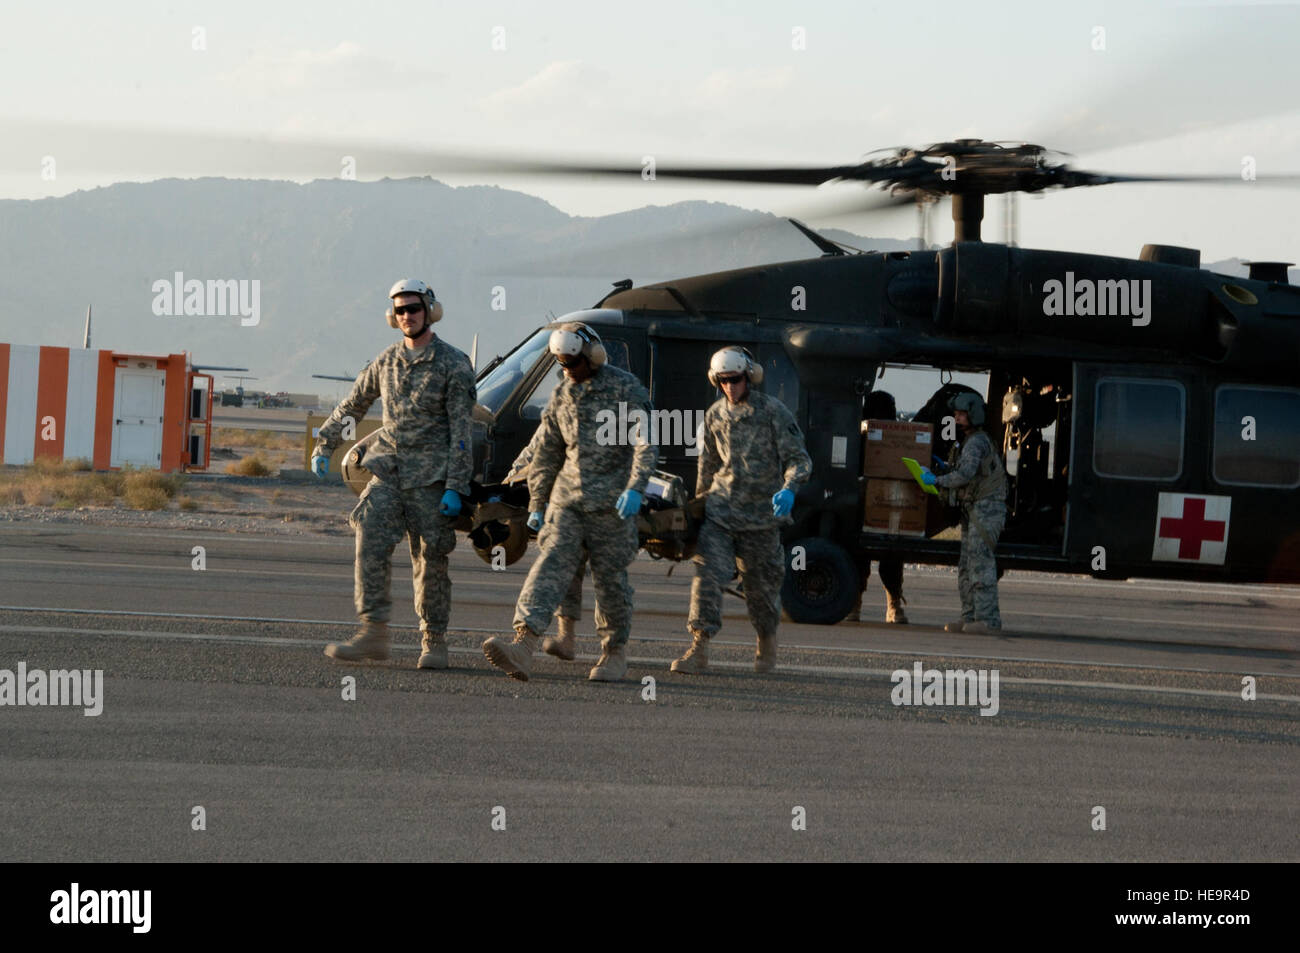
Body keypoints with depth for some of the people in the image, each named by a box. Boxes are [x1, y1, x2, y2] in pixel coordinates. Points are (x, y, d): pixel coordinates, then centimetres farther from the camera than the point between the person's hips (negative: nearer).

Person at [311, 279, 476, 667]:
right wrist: (324, 446, 14)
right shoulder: (386, 363, 11)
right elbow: (352, 406, 24)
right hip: (387, 470, 4)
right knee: (370, 545, -12)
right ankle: (373, 633, -13)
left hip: (430, 477, -4)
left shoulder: (453, 365, -4)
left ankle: (434, 642, 12)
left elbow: (461, 431, -8)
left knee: (429, 559, 0)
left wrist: (455, 487, -14)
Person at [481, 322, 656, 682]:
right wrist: (536, 504, 19)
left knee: (610, 576, 2)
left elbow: (645, 443, -12)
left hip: (610, 501, -4)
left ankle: (616, 652, 20)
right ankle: (523, 646, -26)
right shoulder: (562, 396, 12)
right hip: (567, 496, 4)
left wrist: (635, 489, -25)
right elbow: (547, 454, 19)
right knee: (552, 562, -12)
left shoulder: (625, 388, -5)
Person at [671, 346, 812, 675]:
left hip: (760, 513, -3)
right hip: (720, 510, 3)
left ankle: (767, 645, 32)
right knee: (707, 573, -14)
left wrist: (788, 489, -26)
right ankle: (699, 650, -18)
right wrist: (700, 503, 25)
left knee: (761, 583, 8)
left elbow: (799, 459, -7)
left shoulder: (773, 411, -5)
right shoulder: (714, 416, 8)